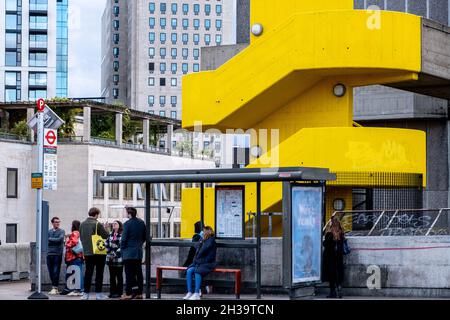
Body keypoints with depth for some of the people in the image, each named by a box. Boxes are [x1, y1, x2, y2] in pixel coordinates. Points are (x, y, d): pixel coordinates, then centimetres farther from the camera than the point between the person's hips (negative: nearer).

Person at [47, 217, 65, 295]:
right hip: (49, 253, 4)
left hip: (57, 254, -4)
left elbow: (59, 239, -12)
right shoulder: (49, 231, 13)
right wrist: (55, 240, -8)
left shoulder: (61, 231, 4)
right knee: (51, 272, 5)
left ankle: (55, 288, -5)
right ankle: (55, 288, 12)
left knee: (56, 272, -7)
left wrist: (50, 239, -5)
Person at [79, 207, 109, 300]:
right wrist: (105, 229, 6)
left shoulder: (82, 224, 5)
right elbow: (106, 236, -12)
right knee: (99, 273, 3)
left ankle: (86, 293, 7)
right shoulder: (97, 224, -13)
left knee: (88, 272, 8)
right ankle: (98, 293, 4)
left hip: (87, 252, 5)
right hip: (99, 252, -5)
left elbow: (81, 237, 14)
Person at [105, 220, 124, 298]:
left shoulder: (122, 235, -7)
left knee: (119, 276, 2)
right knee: (112, 276, 9)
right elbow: (107, 244, 13)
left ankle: (119, 292, 6)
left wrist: (114, 254, -12)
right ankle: (112, 292, 14)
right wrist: (109, 253, 0)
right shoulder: (110, 235, 13)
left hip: (118, 258, -6)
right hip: (110, 259, 6)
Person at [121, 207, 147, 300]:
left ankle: (128, 293, -2)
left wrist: (122, 248, 0)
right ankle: (139, 293, 11)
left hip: (129, 252, -6)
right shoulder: (141, 223, 6)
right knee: (138, 273, 9)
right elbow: (144, 236, 13)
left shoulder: (127, 224, -14)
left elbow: (124, 238, -12)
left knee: (129, 274, -3)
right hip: (139, 252, 6)